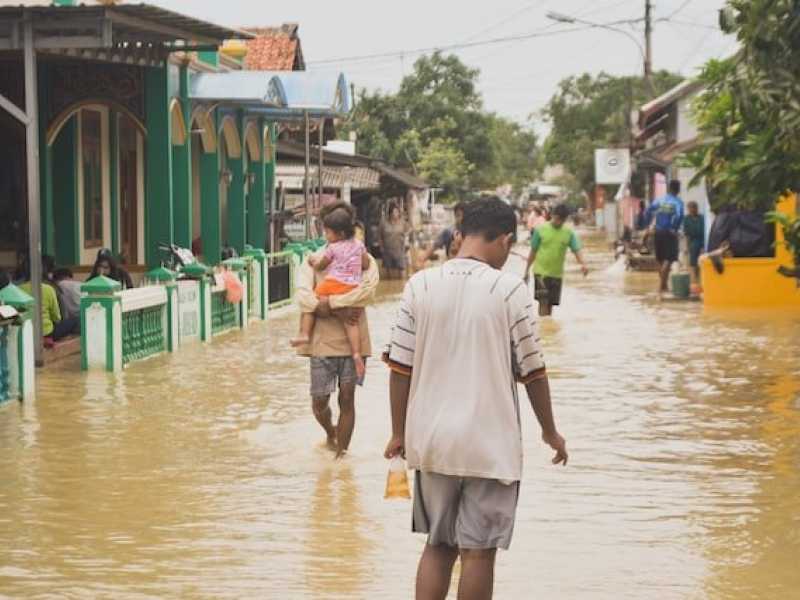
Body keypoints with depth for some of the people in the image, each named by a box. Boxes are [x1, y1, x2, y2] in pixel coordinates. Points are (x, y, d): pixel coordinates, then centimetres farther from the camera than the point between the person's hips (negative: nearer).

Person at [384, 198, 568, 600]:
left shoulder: (419, 285, -1)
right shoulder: (509, 289, -9)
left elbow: (400, 367, 0)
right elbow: (531, 370, -3)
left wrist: (399, 433, 10)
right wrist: (550, 431, 10)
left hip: (432, 441, 4)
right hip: (490, 444, -3)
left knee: (438, 545, 16)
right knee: (478, 551, 5)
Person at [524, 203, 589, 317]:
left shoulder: (569, 232, 0)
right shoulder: (541, 229, -5)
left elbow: (577, 250, -7)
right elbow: (533, 251, 2)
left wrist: (583, 264, -27)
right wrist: (527, 270, 5)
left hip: (557, 274, 3)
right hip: (541, 272, -3)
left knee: (550, 304, 10)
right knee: (543, 302, -12)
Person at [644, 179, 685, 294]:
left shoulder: (659, 200, 7)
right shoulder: (678, 202, -7)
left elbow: (648, 212, 0)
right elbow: (679, 216, -23)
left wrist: (649, 225, 7)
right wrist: (675, 229, -12)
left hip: (658, 232, 5)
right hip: (670, 233, -5)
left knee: (660, 259, 15)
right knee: (669, 259, -4)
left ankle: (664, 284, 25)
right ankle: (663, 285, -16)